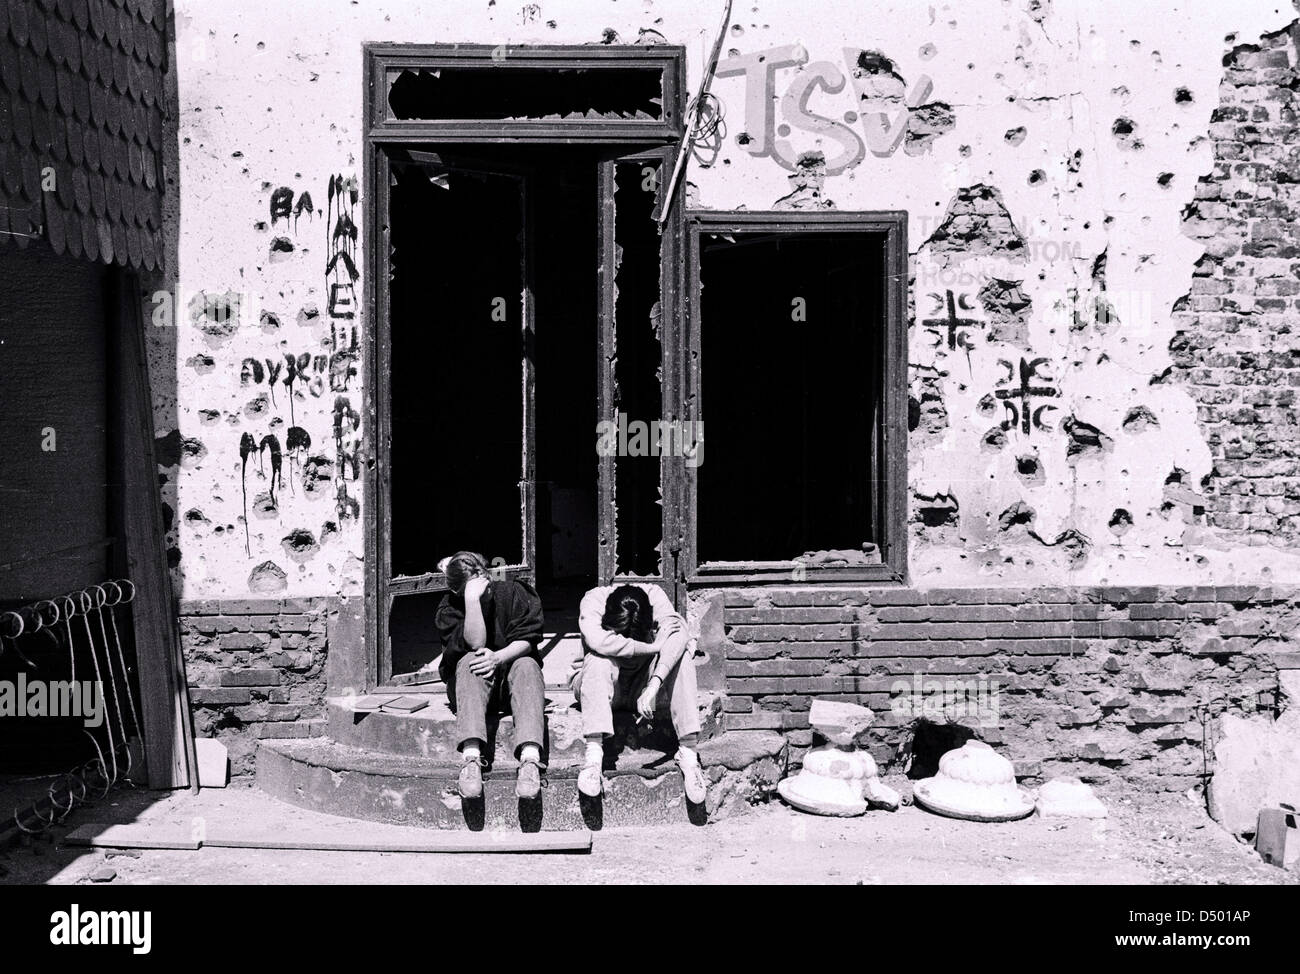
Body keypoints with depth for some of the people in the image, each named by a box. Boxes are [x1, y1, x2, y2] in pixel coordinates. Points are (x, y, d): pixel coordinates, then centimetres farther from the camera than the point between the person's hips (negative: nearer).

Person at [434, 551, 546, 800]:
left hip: (511, 683, 1)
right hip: (467, 686, -1)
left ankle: (530, 757, -51)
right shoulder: (449, 610, -7)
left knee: (526, 664, -31)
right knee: (470, 662, -32)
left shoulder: (514, 592, -3)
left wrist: (498, 657, -27)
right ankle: (471, 757, -49)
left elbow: (527, 640, -9)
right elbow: (475, 644, -23)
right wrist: (473, 599, -30)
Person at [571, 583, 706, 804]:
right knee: (599, 659, -35)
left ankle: (688, 750, -29)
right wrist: (655, 646, -35)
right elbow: (599, 641, -41)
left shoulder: (654, 595, -18)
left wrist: (653, 687, -46)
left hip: (642, 685, 2)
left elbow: (677, 634, -34)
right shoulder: (593, 600, -23)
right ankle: (594, 754, -41)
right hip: (597, 686, -2)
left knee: (679, 655, -26)